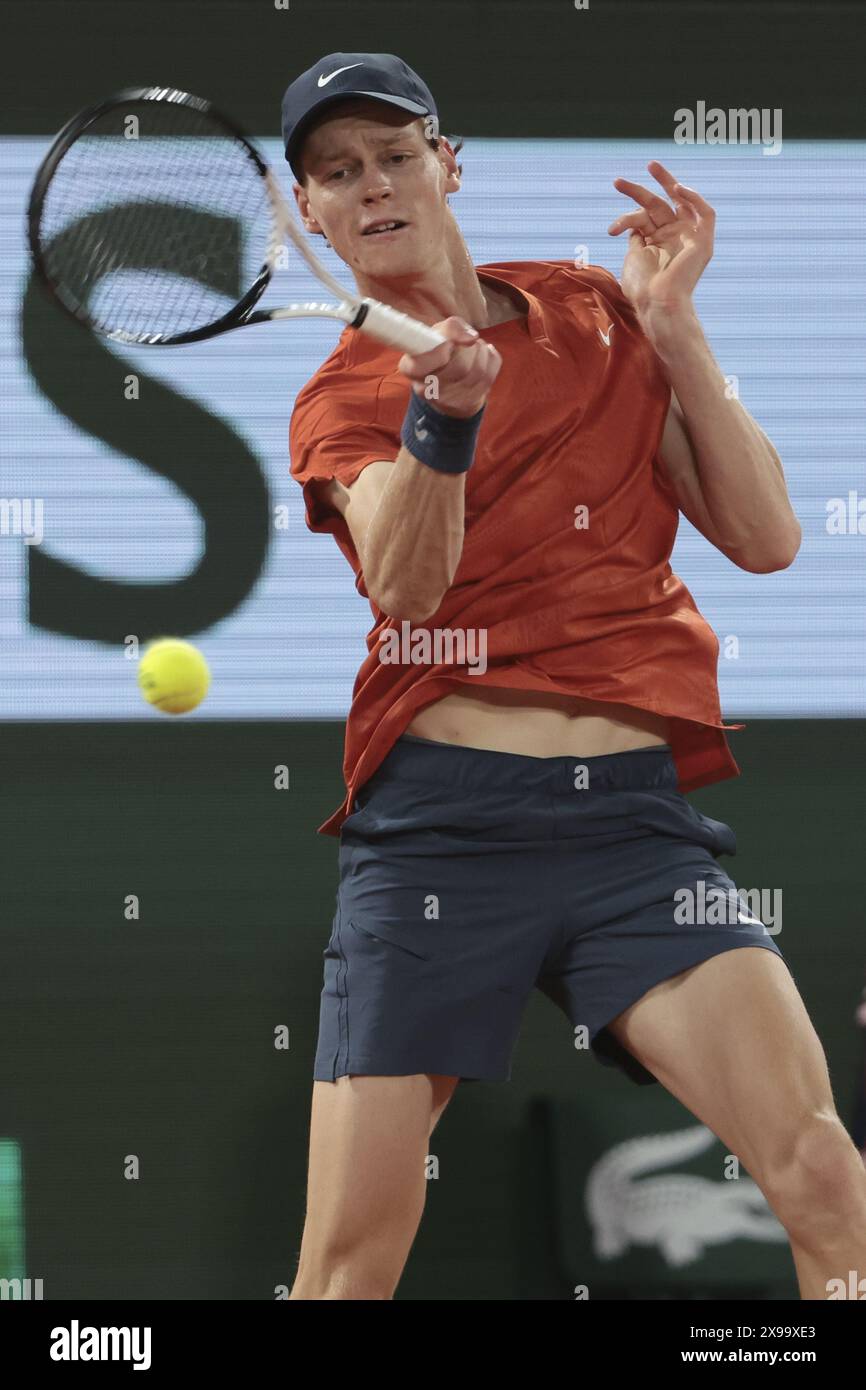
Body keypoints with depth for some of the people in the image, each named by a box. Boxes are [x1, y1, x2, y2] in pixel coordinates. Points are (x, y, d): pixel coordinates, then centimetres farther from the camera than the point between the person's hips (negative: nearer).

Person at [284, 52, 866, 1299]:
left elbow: (766, 540, 7)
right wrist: (442, 416, -32)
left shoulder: (592, 314, 13)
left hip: (633, 814, 1)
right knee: (352, 1248, -6)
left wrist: (672, 331, -1)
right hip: (438, 819, -1)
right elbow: (405, 580, -13)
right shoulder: (339, 401, 9)